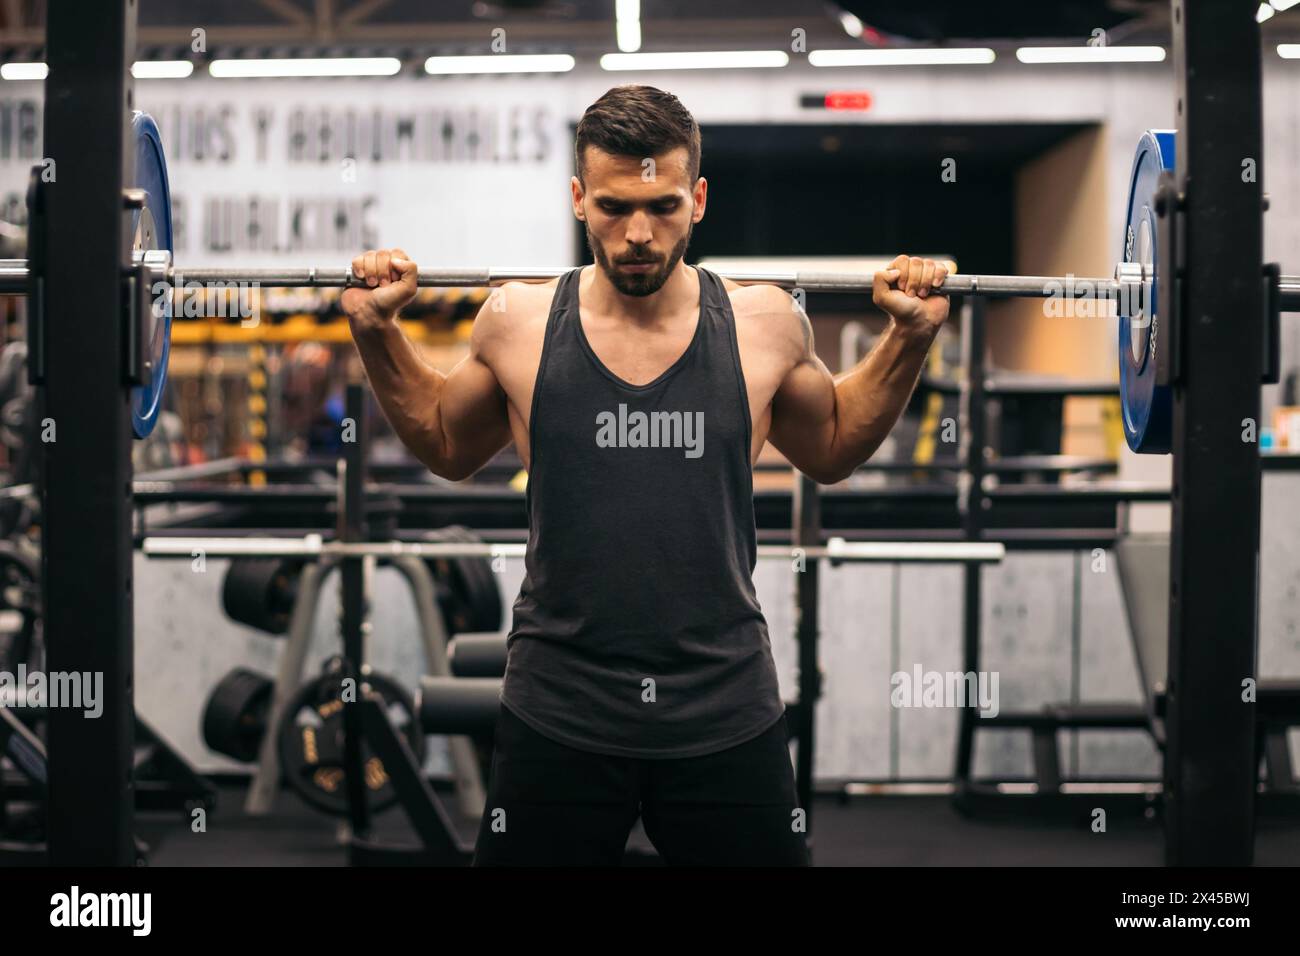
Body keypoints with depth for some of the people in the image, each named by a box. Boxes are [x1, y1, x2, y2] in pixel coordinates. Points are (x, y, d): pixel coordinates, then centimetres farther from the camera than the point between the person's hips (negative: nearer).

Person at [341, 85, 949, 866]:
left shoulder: (765, 327, -2)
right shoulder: (519, 326, -3)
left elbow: (832, 450, 17)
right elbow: (447, 446, 16)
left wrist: (910, 340, 6)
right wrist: (379, 335, 6)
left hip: (728, 717, 1)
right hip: (559, 719, 0)